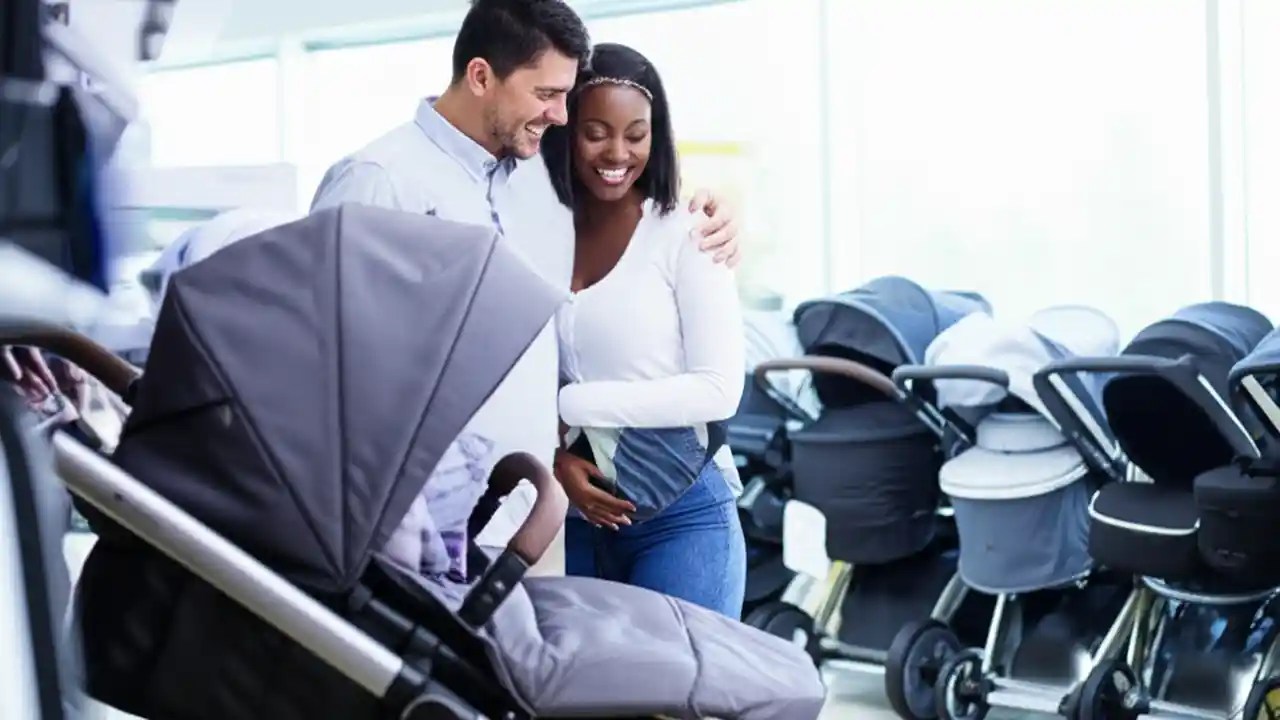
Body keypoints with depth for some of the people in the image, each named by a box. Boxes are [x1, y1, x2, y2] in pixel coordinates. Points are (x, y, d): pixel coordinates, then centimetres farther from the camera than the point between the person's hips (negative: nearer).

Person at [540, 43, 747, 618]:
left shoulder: (684, 234, -6)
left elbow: (717, 390, -11)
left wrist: (568, 403, -12)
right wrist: (551, 458, -12)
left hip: (681, 514, -3)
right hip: (576, 514, 3)